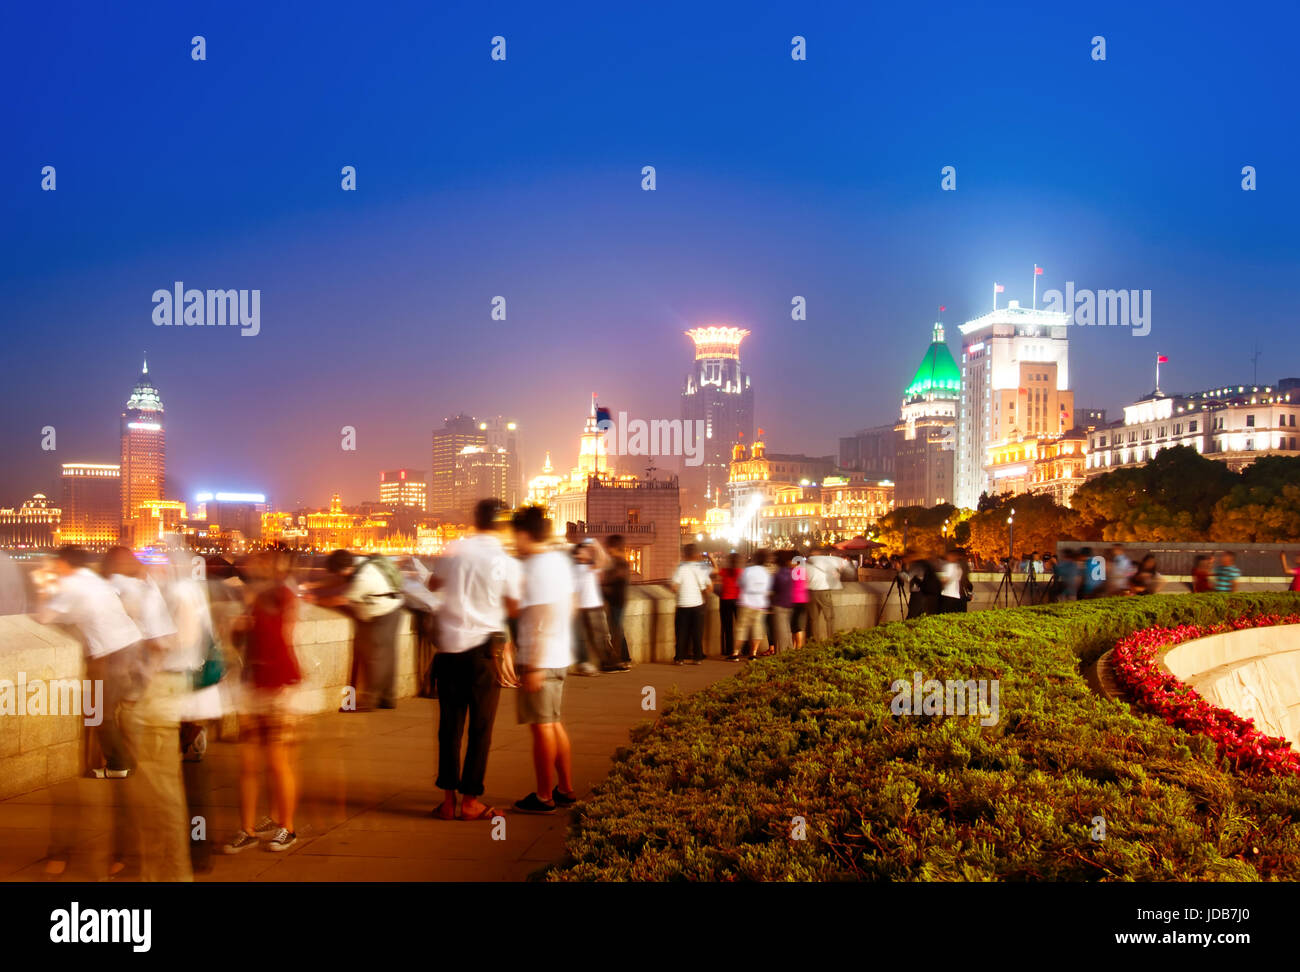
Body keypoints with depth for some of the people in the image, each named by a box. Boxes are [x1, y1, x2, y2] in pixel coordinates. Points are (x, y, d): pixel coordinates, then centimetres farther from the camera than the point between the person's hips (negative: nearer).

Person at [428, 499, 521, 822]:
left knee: (450, 724, 10)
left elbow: (433, 584, 18)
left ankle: (449, 798, 15)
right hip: (485, 648, -3)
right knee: (480, 727, 6)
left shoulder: (454, 550, 0)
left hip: (449, 645, 3)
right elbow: (513, 609, -2)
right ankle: (470, 800, 10)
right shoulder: (507, 563, -9)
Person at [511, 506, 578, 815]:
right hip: (560, 655, 9)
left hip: (540, 660, -9)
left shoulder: (535, 569, -18)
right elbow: (569, 607, 17)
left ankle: (544, 797, 10)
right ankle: (566, 790, 24)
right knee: (553, 723, 17)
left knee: (541, 726, 1)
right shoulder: (560, 560, 9)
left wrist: (534, 667, -19)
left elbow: (540, 622, -21)